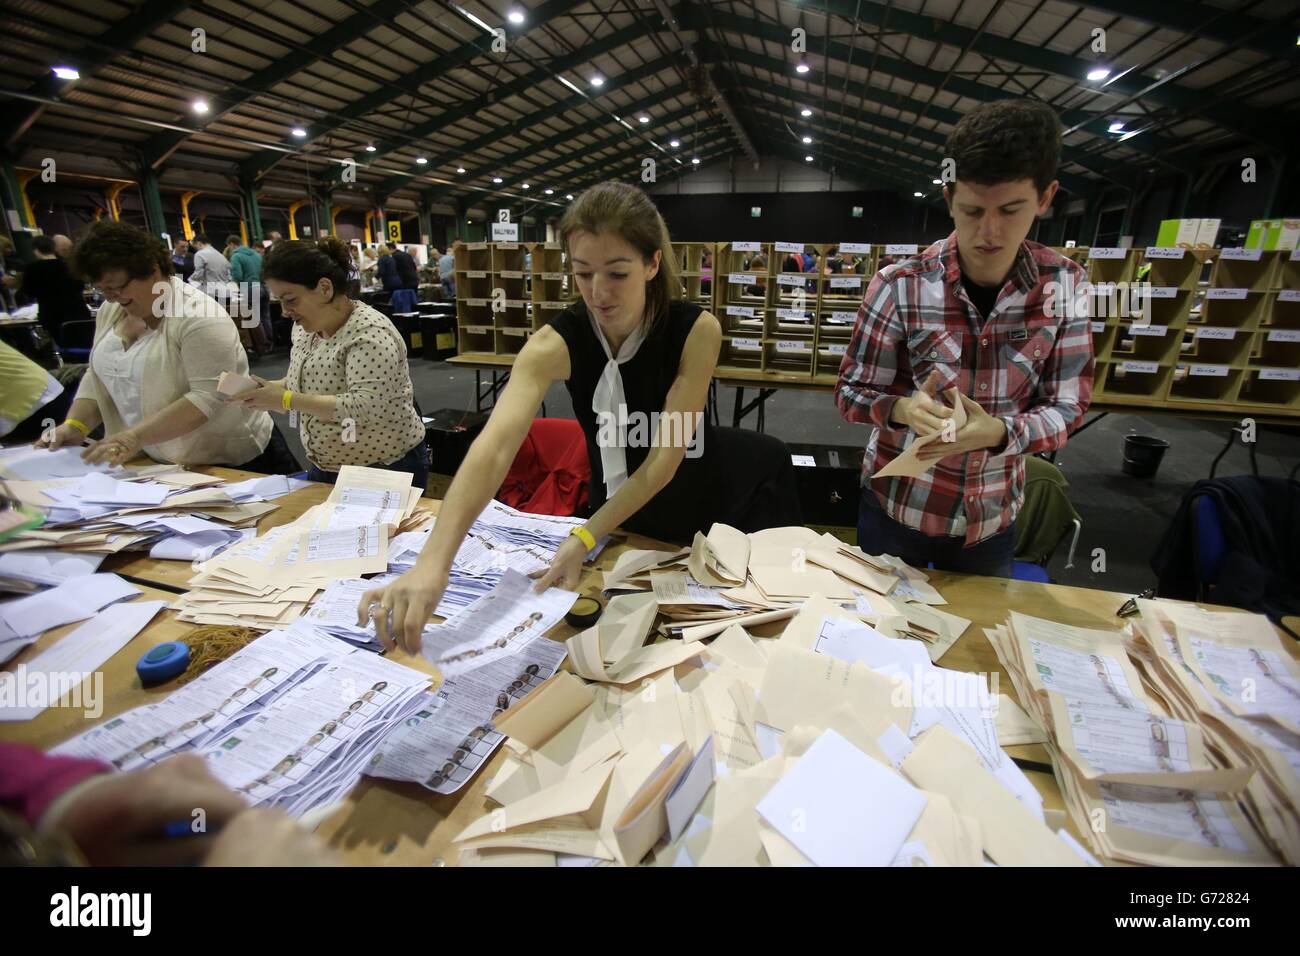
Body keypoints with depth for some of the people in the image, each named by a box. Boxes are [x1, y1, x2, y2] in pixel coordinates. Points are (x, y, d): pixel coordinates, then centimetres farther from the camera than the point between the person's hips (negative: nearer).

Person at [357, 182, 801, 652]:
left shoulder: (698, 330, -27)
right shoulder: (556, 343, -26)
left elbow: (665, 458, -29)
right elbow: (494, 447, -41)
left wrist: (584, 538, -36)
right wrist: (433, 559, -56)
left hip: (709, 497, 0)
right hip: (620, 514, 1)